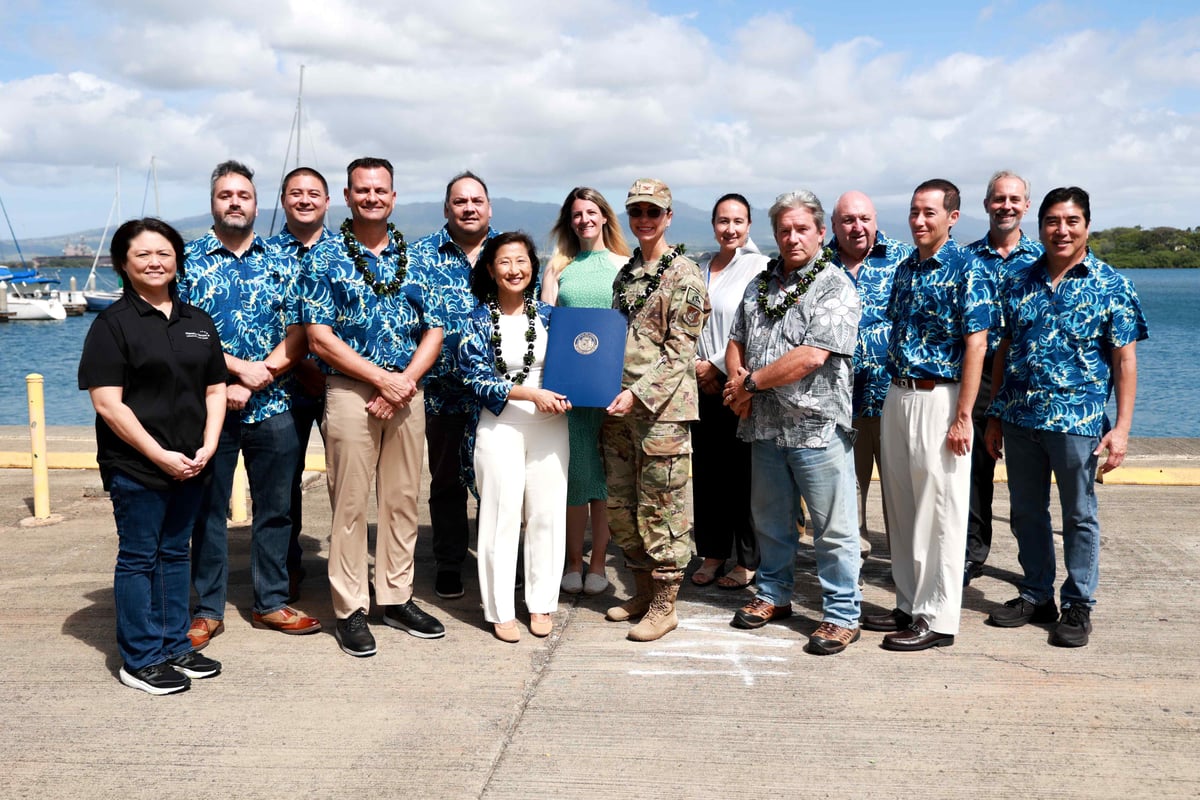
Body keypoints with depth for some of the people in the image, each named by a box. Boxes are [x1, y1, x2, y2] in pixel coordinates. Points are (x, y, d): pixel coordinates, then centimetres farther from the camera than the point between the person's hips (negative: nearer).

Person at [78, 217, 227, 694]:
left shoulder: (197, 321, 12)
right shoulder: (113, 323, -6)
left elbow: (215, 389, 12)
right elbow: (107, 403, -13)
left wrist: (207, 447, -3)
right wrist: (160, 455, -16)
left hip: (190, 465, 5)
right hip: (135, 467, -5)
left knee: (175, 553, 14)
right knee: (139, 557, 3)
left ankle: (175, 647, 25)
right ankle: (140, 660, 13)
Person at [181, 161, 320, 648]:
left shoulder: (280, 262, 7)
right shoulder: (188, 260, 2)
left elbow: (298, 334, 1)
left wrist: (255, 380, -11)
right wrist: (238, 366, -14)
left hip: (273, 406, 2)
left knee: (275, 507, 8)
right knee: (208, 508, 6)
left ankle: (271, 603, 21)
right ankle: (208, 609, 18)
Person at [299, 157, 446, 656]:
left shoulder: (415, 258, 10)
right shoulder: (325, 258, -1)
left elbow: (434, 331, 7)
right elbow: (320, 339, -7)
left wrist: (405, 381, -9)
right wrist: (382, 376, -14)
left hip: (407, 393, 4)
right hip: (350, 392, -4)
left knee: (403, 499, 9)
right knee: (350, 504, 0)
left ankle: (396, 598, 22)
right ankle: (350, 610, 10)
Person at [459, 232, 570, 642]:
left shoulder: (548, 315, 7)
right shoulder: (479, 320, -1)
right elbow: (477, 377, -8)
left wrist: (563, 396, -8)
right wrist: (532, 394, -16)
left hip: (549, 424, 3)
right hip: (500, 426, -3)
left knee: (546, 514, 6)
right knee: (501, 516, 1)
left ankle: (541, 604, 19)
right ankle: (500, 611, 12)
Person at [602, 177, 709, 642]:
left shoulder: (684, 275, -6)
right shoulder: (625, 274, 16)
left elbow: (679, 351, -13)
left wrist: (637, 393, -20)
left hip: (663, 409, -8)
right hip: (619, 408, 8)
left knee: (661, 508, -2)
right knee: (620, 504, 12)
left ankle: (665, 607, 9)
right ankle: (643, 592, 27)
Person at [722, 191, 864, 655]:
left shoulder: (835, 289, -8)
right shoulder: (761, 285, 14)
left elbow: (811, 356, -19)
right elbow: (736, 342, 17)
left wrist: (751, 382, -13)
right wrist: (737, 383, -4)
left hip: (817, 425, -6)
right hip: (765, 425, 6)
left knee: (833, 528, 1)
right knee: (770, 518, 18)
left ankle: (842, 615, 12)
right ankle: (775, 595, 34)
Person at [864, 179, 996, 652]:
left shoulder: (966, 270, -9)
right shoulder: (905, 269, 12)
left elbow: (976, 346, -13)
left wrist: (962, 417, -18)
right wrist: (893, 398, 11)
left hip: (938, 399, -7)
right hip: (897, 396, 8)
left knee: (941, 513, -1)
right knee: (901, 509, 13)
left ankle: (938, 619, 7)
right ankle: (909, 606, 24)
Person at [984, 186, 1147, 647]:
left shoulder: (1110, 286, -3)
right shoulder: (1020, 284, 7)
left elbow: (1124, 360, -5)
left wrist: (1121, 428, -11)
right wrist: (995, 415, 10)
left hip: (1077, 420, -4)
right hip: (1020, 419, 4)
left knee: (1079, 515, 7)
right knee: (1026, 513, 13)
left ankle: (1078, 605, 20)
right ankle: (1036, 596, 28)